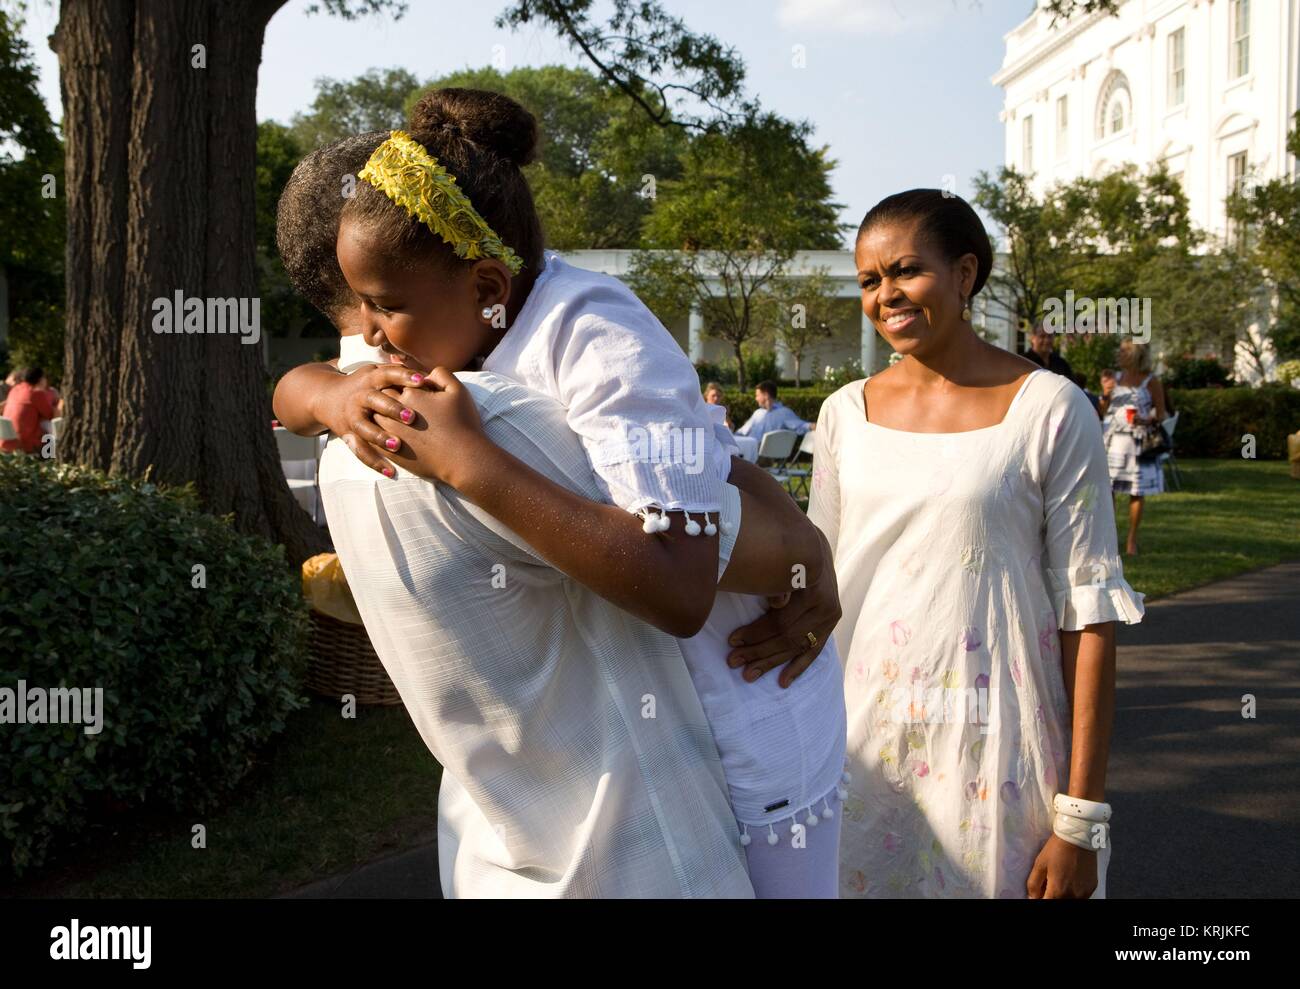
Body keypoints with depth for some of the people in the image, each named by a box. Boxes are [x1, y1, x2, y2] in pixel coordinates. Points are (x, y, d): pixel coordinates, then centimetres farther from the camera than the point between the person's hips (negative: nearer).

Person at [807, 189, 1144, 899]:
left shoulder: (1050, 410, -7)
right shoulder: (846, 413, 5)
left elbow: (1088, 613, -8)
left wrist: (1082, 820, -10)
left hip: (993, 755, -3)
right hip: (861, 738, 4)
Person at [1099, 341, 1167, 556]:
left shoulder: (1150, 381, 0)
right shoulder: (1115, 377, 11)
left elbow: (1162, 415, 2)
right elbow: (1103, 411, 13)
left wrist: (1147, 421, -18)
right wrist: (1105, 394, -4)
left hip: (1137, 443, -3)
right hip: (1112, 441, 3)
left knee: (1137, 492, 0)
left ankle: (1131, 540, 9)